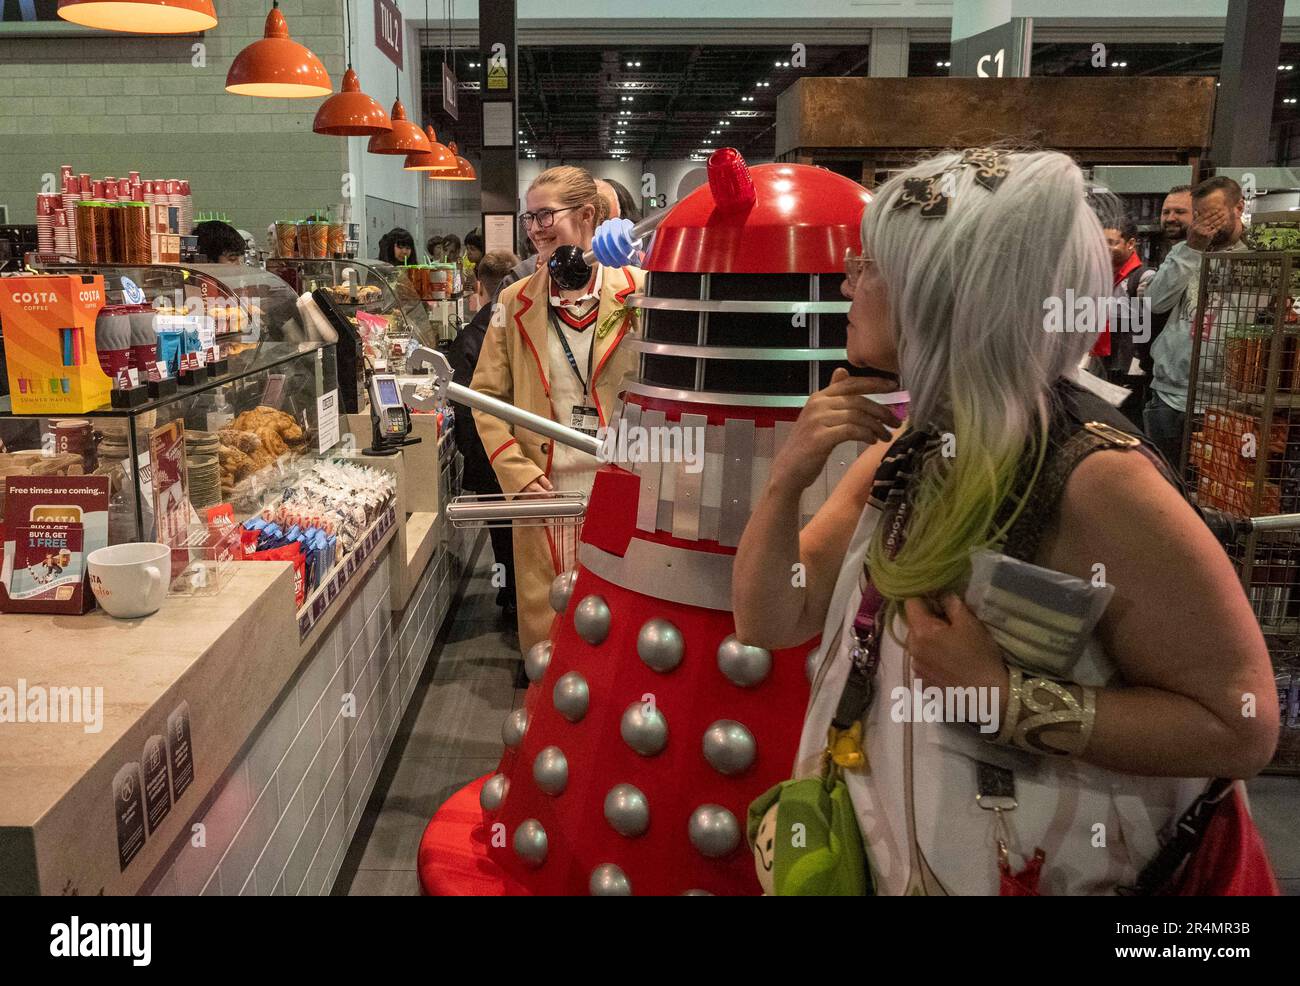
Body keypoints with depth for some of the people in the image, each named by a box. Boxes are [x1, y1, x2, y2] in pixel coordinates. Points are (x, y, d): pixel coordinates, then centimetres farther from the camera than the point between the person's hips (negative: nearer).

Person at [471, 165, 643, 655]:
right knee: (545, 625, 10)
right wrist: (518, 473, -2)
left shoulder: (638, 291, -3)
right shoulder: (515, 302, 6)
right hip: (544, 494, 2)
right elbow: (487, 396, 8)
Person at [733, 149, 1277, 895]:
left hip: (1040, 871, -6)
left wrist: (1008, 696, -28)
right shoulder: (907, 451, -4)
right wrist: (786, 481, -16)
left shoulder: (1096, 480, -25)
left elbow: (1243, 727, -21)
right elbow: (767, 621, -1)